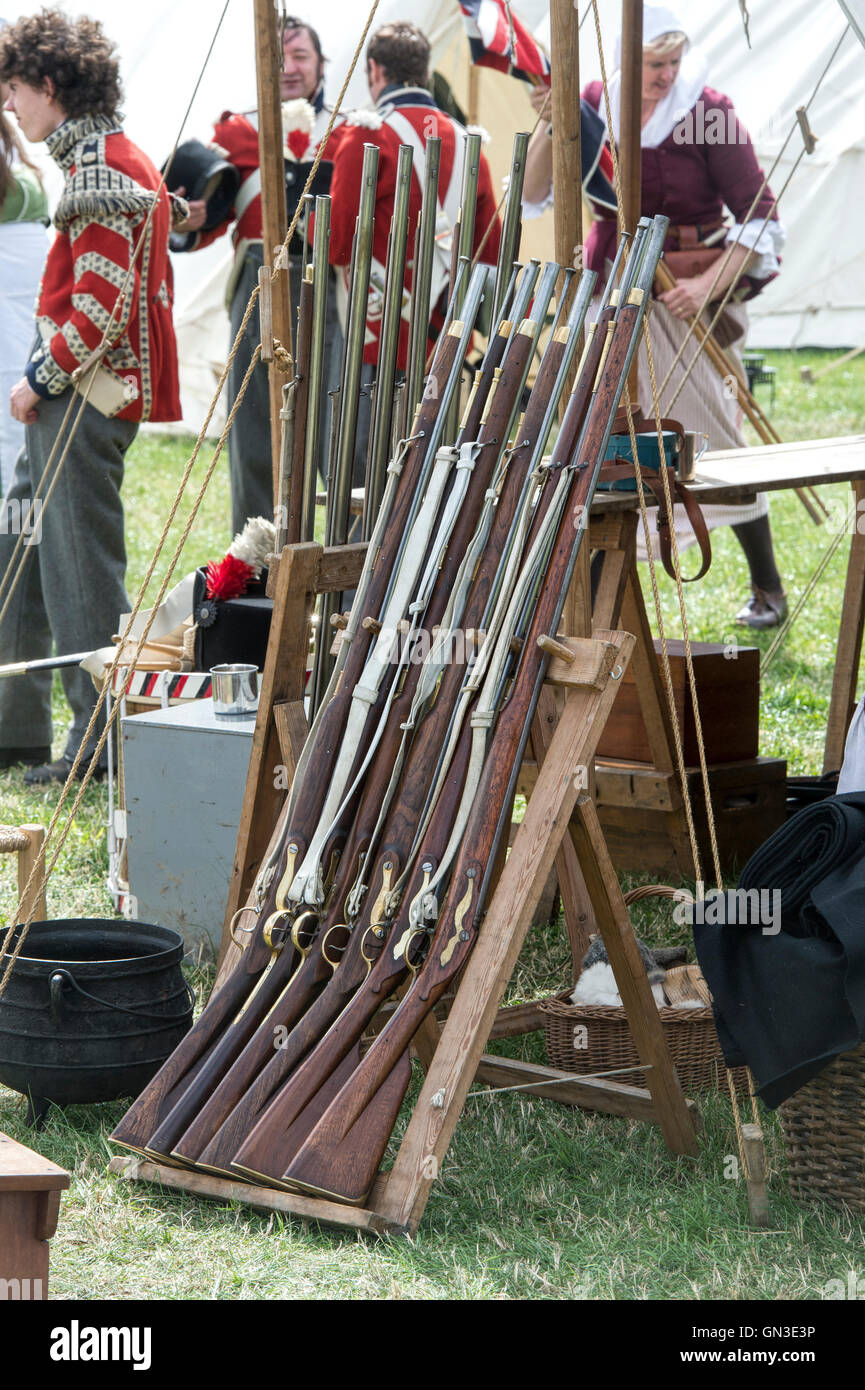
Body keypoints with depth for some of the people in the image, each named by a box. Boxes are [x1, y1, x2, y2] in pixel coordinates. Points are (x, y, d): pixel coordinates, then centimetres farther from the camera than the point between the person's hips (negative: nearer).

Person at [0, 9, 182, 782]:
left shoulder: (100, 169, -15)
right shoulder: (110, 159, 17)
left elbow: (102, 304, -22)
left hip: (85, 400, -10)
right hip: (72, 398, 10)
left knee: (81, 566, -5)